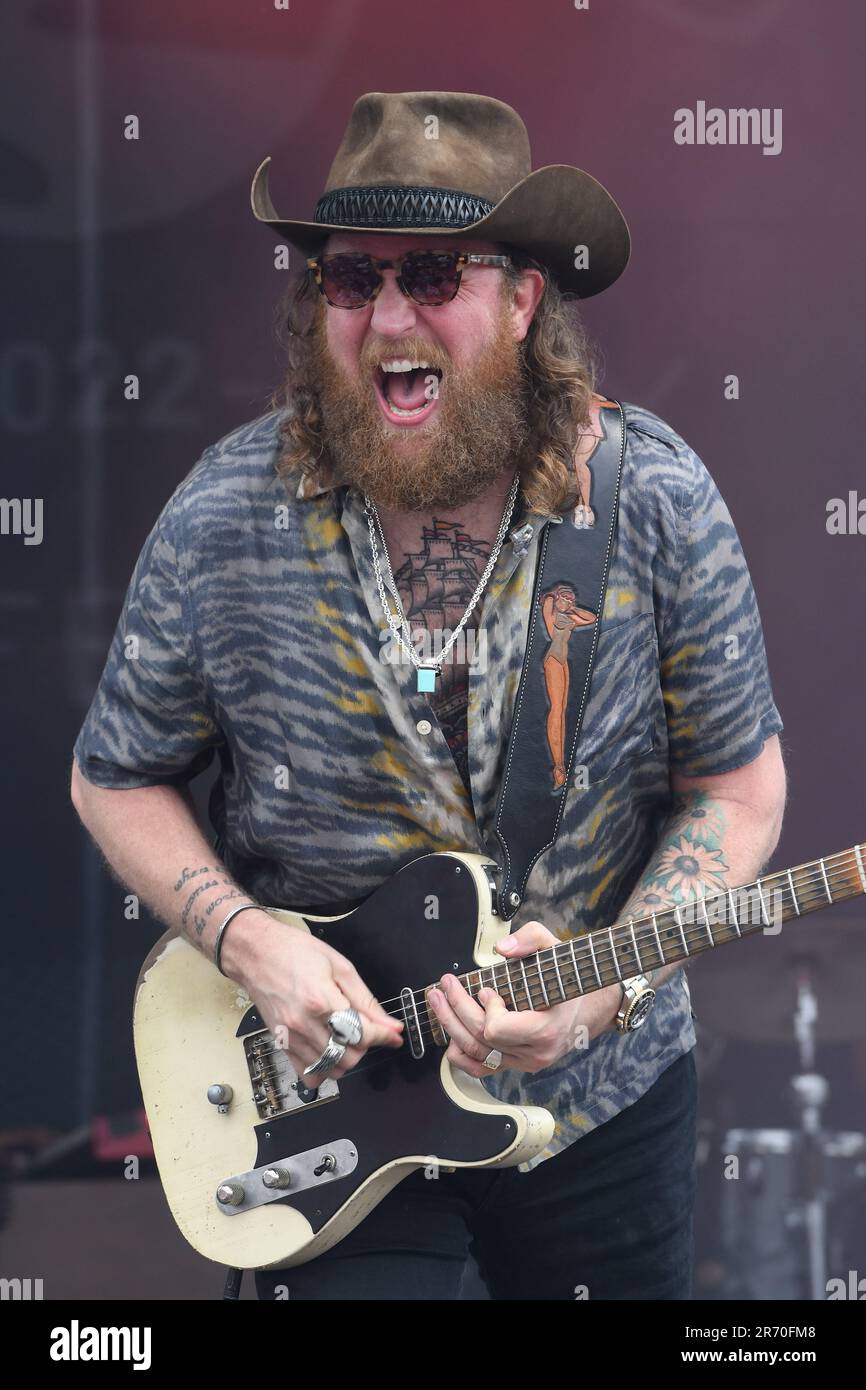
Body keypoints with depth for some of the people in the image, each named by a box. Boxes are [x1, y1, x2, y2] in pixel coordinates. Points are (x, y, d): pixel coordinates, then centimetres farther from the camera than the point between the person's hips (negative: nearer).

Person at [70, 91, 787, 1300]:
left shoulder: (654, 500, -12)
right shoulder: (223, 520, -13)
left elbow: (738, 787, -5)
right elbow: (117, 778, -1)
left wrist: (604, 984, -18)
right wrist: (250, 947, -16)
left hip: (605, 1099, 1)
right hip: (320, 1095, -1)